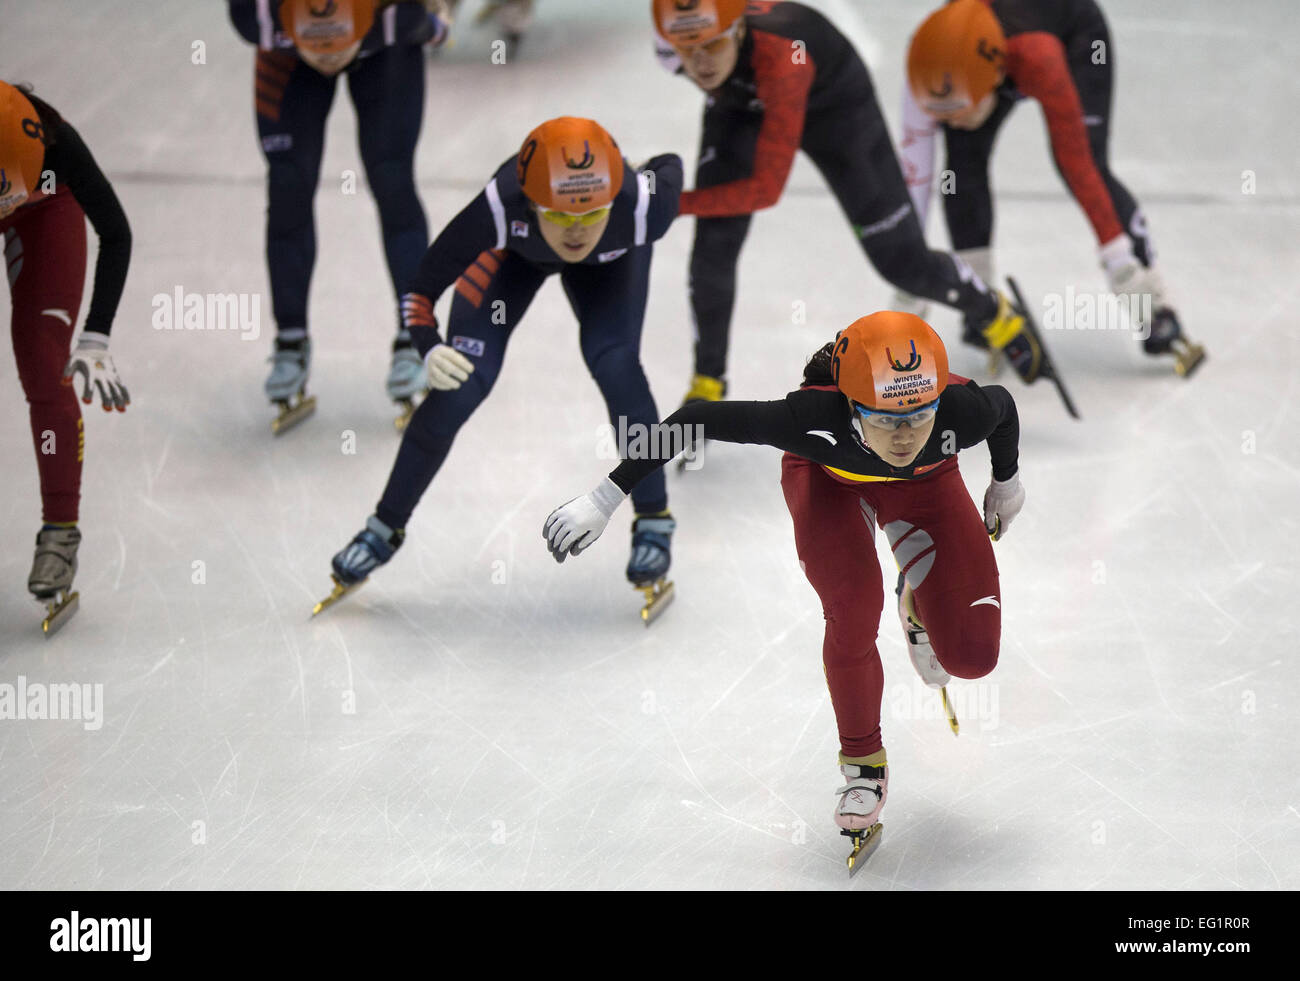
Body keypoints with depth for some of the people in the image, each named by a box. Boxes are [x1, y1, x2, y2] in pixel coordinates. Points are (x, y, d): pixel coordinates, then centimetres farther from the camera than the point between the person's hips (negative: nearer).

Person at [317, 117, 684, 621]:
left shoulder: (641, 205, -43)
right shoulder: (499, 208, -44)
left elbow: (671, 168, -17)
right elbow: (420, 288, -32)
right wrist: (428, 348, -50)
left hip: (613, 260, 0)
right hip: (515, 251, 0)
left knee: (614, 362, -25)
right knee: (461, 380, -11)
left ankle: (653, 522, -5)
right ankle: (385, 528, 10)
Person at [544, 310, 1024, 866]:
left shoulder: (963, 412, -40)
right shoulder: (814, 418, -44)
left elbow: (1002, 405, -15)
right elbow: (697, 420, -34)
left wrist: (1007, 483, 6)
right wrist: (606, 497, -32)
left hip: (925, 485, 2)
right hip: (829, 477, -2)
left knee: (972, 654, -9)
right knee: (853, 610, -27)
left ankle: (918, 607, 29)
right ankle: (863, 762, 0)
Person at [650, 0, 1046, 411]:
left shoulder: (780, 58, -48)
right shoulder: (677, 43, -32)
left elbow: (766, 189, -43)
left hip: (833, 101, -4)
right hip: (742, 104, 4)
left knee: (902, 261, 2)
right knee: (713, 243, -14)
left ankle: (990, 312, 31)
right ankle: (707, 381, 5)